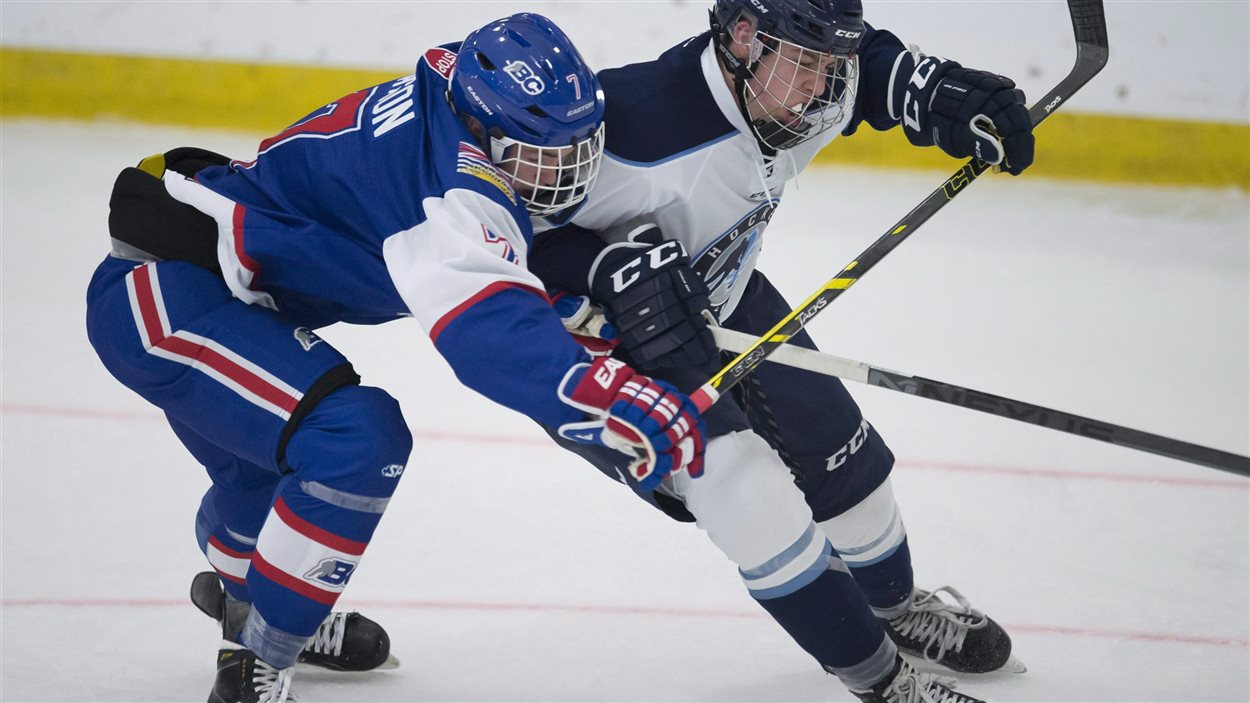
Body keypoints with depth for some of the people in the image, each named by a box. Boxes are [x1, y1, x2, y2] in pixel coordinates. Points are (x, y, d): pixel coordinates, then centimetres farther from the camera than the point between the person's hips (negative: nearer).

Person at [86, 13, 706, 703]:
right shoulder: (449, 172, -27)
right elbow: (482, 324, -41)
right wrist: (610, 399, -51)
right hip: (159, 298, -11)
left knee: (266, 461, 31)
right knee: (358, 440, -22)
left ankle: (238, 591, 62)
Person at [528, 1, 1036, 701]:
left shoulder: (793, 88, -17)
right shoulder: (640, 124, -40)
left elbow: (868, 61, 7)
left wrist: (936, 91, -12)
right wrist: (617, 269, -45)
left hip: (719, 297, 8)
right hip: (595, 340, -8)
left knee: (837, 450, 15)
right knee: (746, 489, -21)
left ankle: (895, 604, 45)